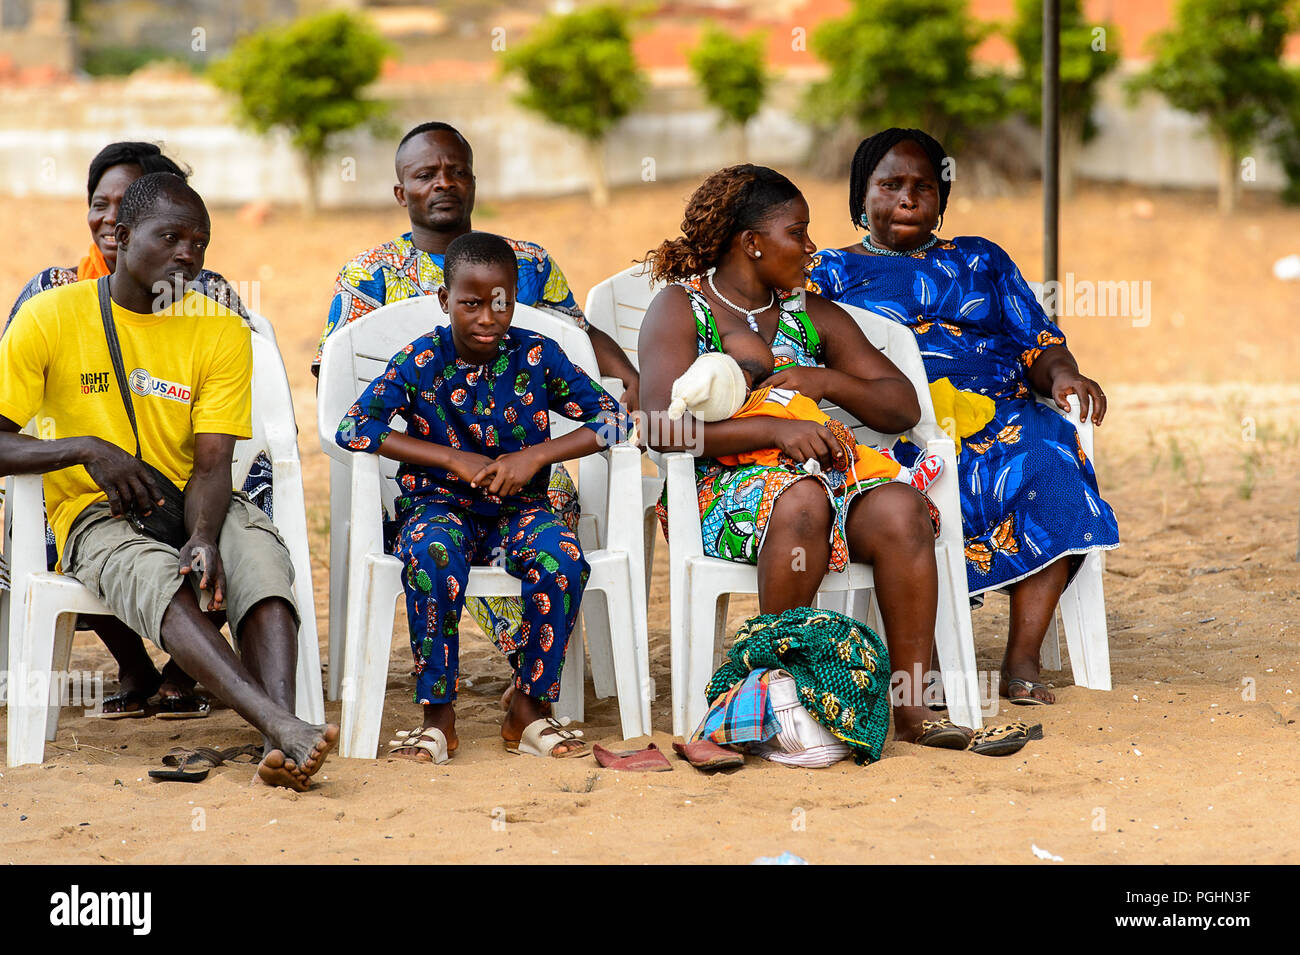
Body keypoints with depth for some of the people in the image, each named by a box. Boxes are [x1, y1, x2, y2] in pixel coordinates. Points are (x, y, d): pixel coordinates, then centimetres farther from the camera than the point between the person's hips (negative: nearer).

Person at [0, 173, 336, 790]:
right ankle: (283, 726, -55)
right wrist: (85, 448, -18)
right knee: (158, 577, -36)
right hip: (93, 513, -2)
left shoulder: (222, 332, 3)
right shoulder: (50, 318, -1)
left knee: (259, 555, -32)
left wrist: (204, 539, -26)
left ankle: (280, 744, -52)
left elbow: (212, 465, -5)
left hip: (194, 504, 2)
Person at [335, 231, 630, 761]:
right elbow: (354, 427, -16)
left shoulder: (536, 355, -1)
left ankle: (530, 707, -14)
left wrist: (535, 456, -16)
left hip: (519, 507, 1)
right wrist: (454, 459, -19)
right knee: (432, 556, -37)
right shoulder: (421, 361, -5)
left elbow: (613, 418, -3)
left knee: (562, 556, -32)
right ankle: (437, 713, -22)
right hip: (440, 504, -1)